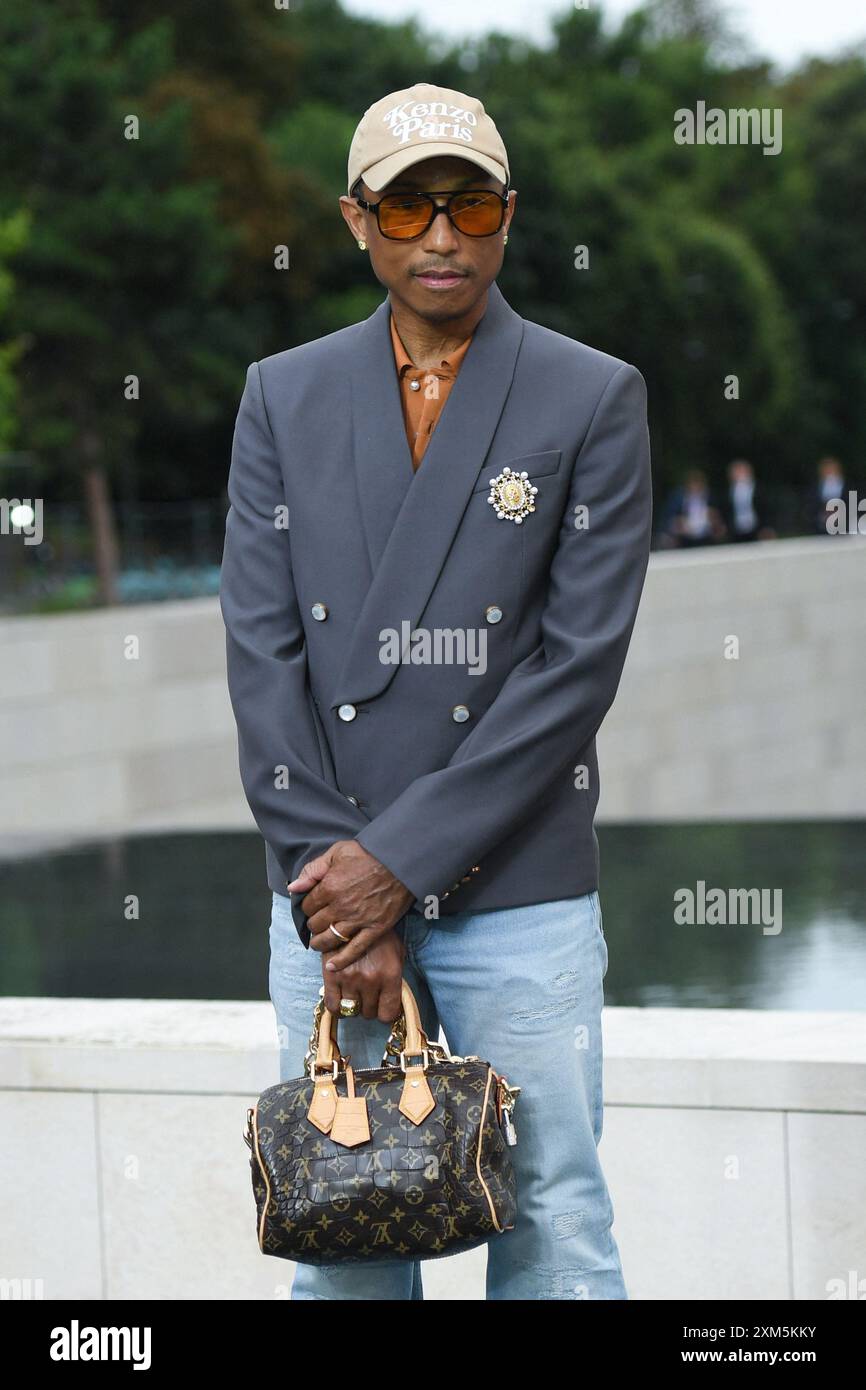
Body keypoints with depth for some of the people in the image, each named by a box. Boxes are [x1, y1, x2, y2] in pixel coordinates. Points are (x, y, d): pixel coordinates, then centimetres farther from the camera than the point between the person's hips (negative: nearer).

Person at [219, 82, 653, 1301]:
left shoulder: (595, 399, 0)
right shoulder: (285, 396, 9)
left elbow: (581, 661, -7)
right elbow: (261, 650, 3)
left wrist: (399, 856, -11)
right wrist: (335, 889, -7)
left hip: (522, 898, -2)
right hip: (329, 890, 2)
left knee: (558, 1239, -1)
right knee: (337, 1235, 7)